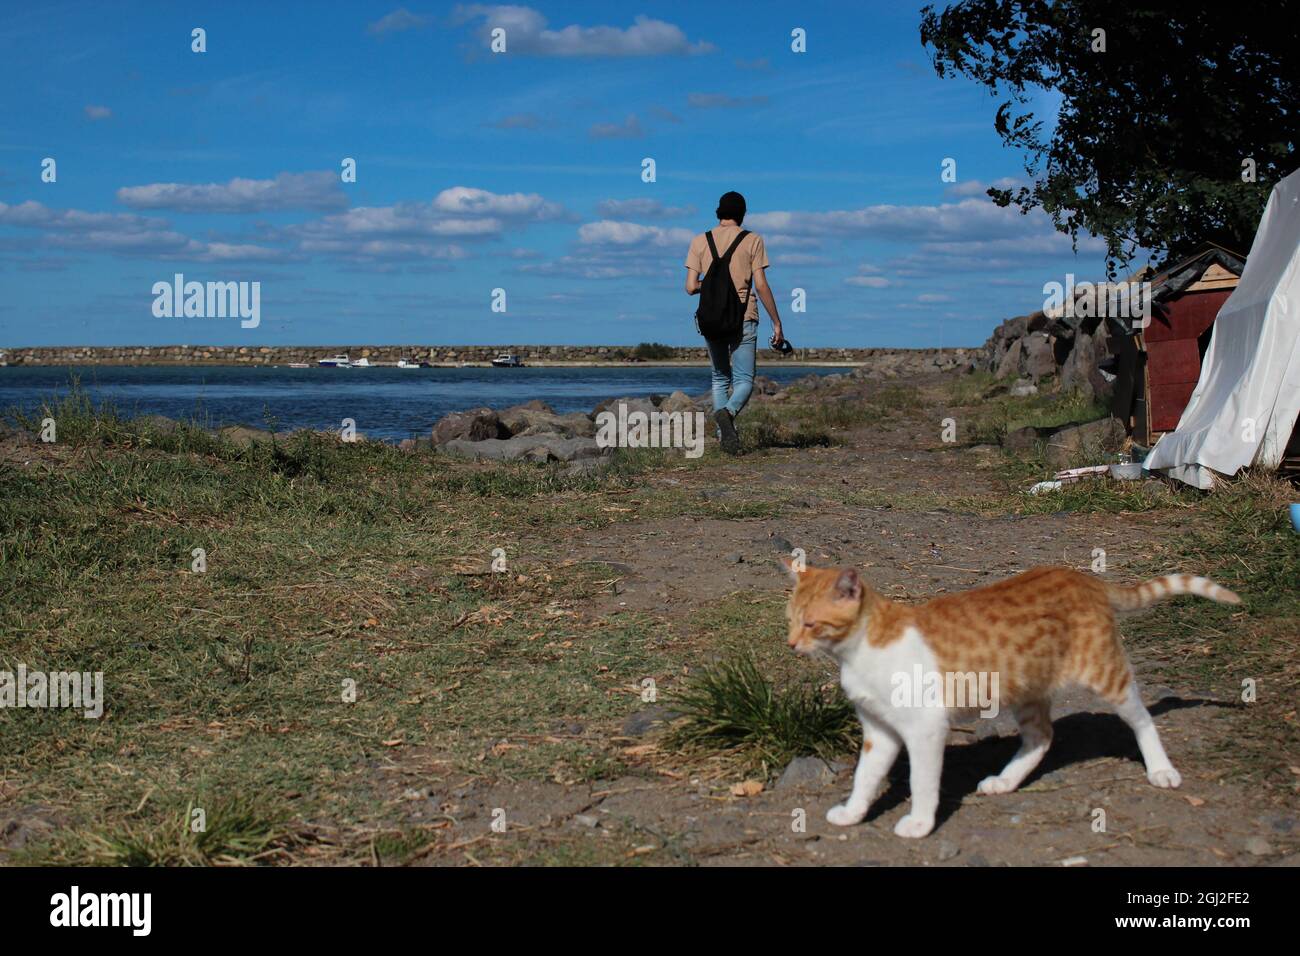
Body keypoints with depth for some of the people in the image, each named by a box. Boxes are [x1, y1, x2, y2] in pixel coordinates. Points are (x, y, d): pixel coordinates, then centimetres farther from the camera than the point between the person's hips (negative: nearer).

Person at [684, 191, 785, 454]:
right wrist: (777, 323, -2)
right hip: (743, 319, -3)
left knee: (720, 378, 17)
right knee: (744, 380, 2)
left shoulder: (700, 242, 5)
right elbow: (761, 285, -7)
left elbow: (691, 287, -2)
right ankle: (728, 412, -29)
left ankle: (725, 435, 9)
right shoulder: (752, 240, -2)